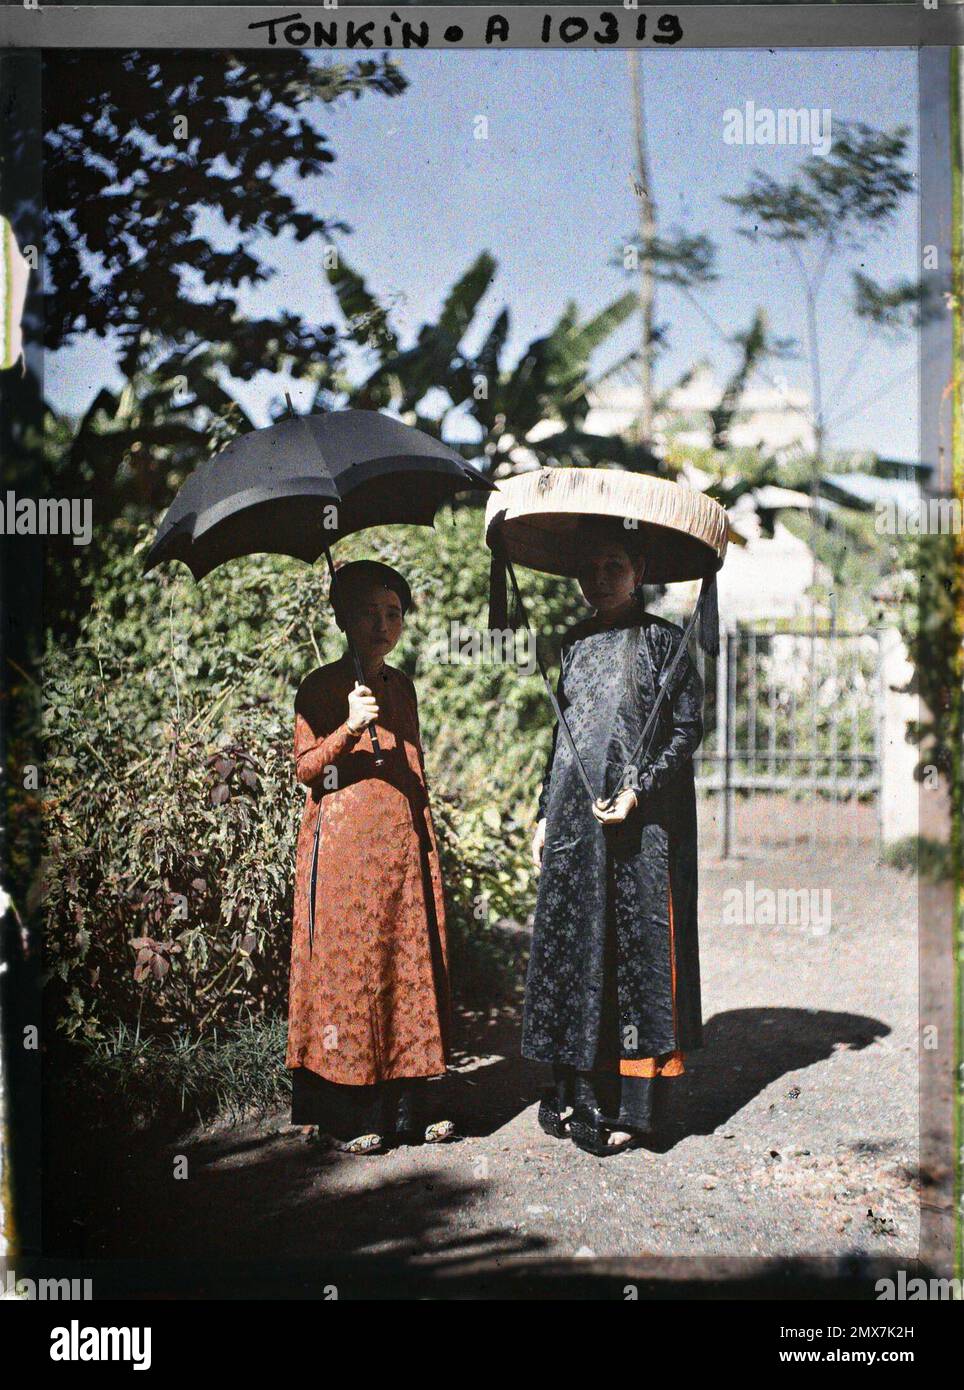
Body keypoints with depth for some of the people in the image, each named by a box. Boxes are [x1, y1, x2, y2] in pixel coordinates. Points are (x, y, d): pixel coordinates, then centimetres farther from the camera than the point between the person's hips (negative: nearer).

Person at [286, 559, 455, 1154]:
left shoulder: (402, 686, 15)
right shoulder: (322, 687, -2)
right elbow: (305, 767, -7)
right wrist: (349, 729, -21)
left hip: (405, 841, 6)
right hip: (345, 842, -6)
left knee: (411, 961, 4)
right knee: (350, 964, -5)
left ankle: (406, 1108, 11)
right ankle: (350, 1113, 3)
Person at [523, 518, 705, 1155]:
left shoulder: (664, 639, -2)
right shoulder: (577, 642, 14)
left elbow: (688, 729, -5)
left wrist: (637, 791, -17)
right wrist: (545, 813, 15)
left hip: (643, 819, -5)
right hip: (575, 816, 5)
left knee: (637, 944, -3)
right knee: (573, 942, 5)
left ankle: (633, 1108, 2)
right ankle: (578, 1095, 14)